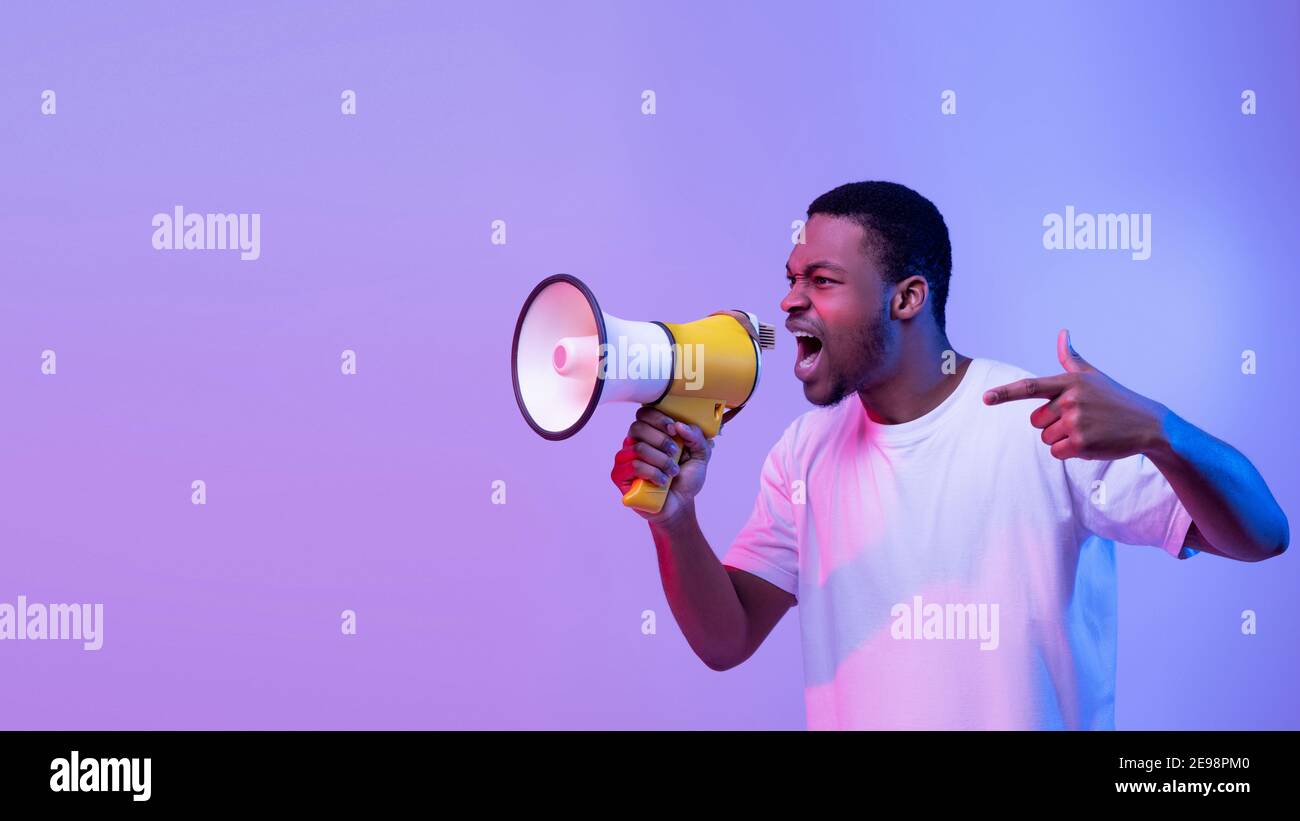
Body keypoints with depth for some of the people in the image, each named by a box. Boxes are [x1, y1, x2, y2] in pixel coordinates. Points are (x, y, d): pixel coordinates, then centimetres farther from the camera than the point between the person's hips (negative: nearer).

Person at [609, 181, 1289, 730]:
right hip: (846, 717, 4)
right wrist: (673, 522, -19)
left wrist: (1155, 432, -38)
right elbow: (726, 640, -1)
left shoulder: (1048, 423, -15)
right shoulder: (805, 452, 0)